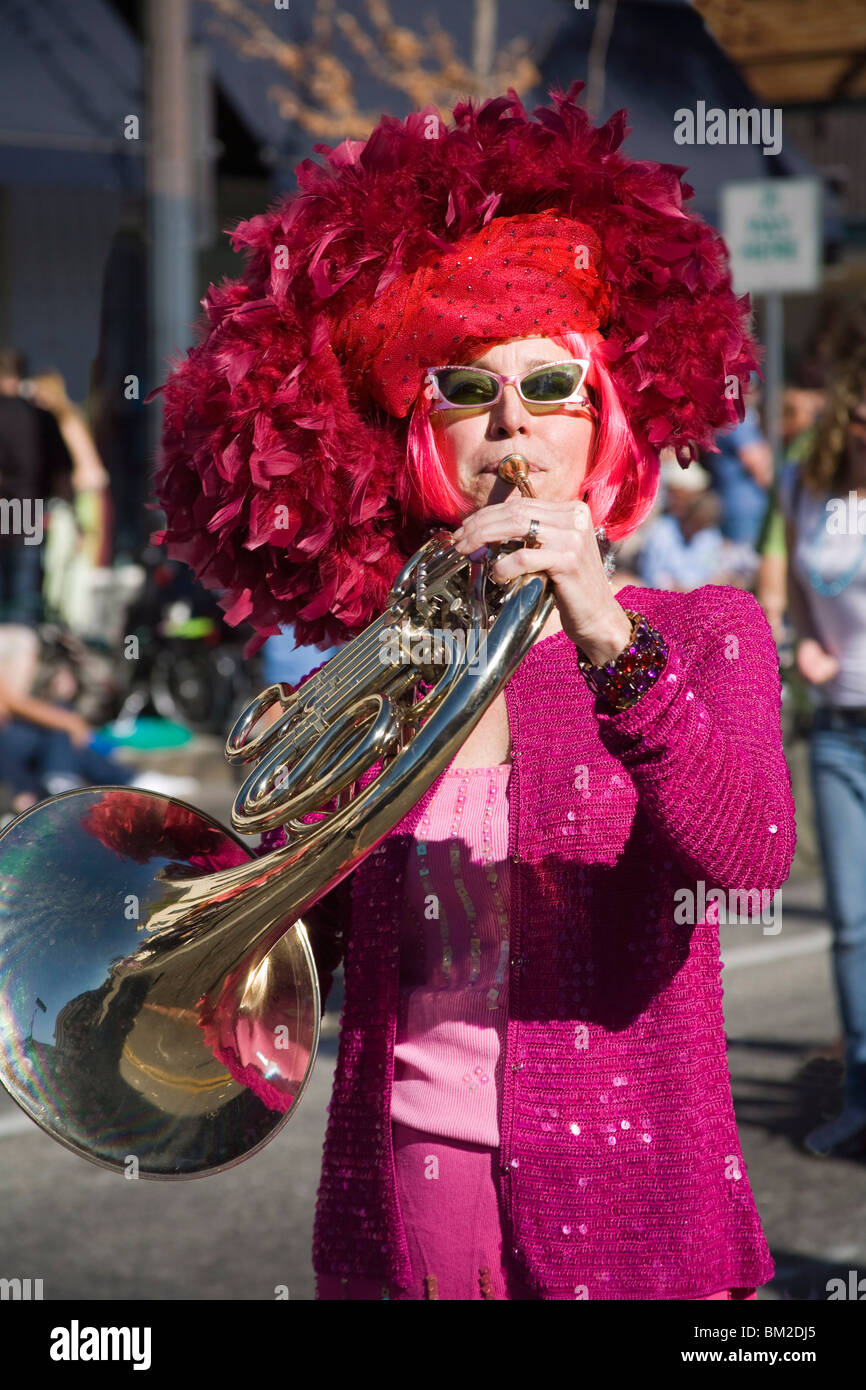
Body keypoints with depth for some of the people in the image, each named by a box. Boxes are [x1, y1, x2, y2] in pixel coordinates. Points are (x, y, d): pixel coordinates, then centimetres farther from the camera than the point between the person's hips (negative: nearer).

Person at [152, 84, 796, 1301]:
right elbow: (288, 962, 4)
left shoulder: (702, 635, 0)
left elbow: (749, 858, -21)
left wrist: (611, 642, -34)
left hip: (623, 1216, -2)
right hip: (392, 1209, 2)